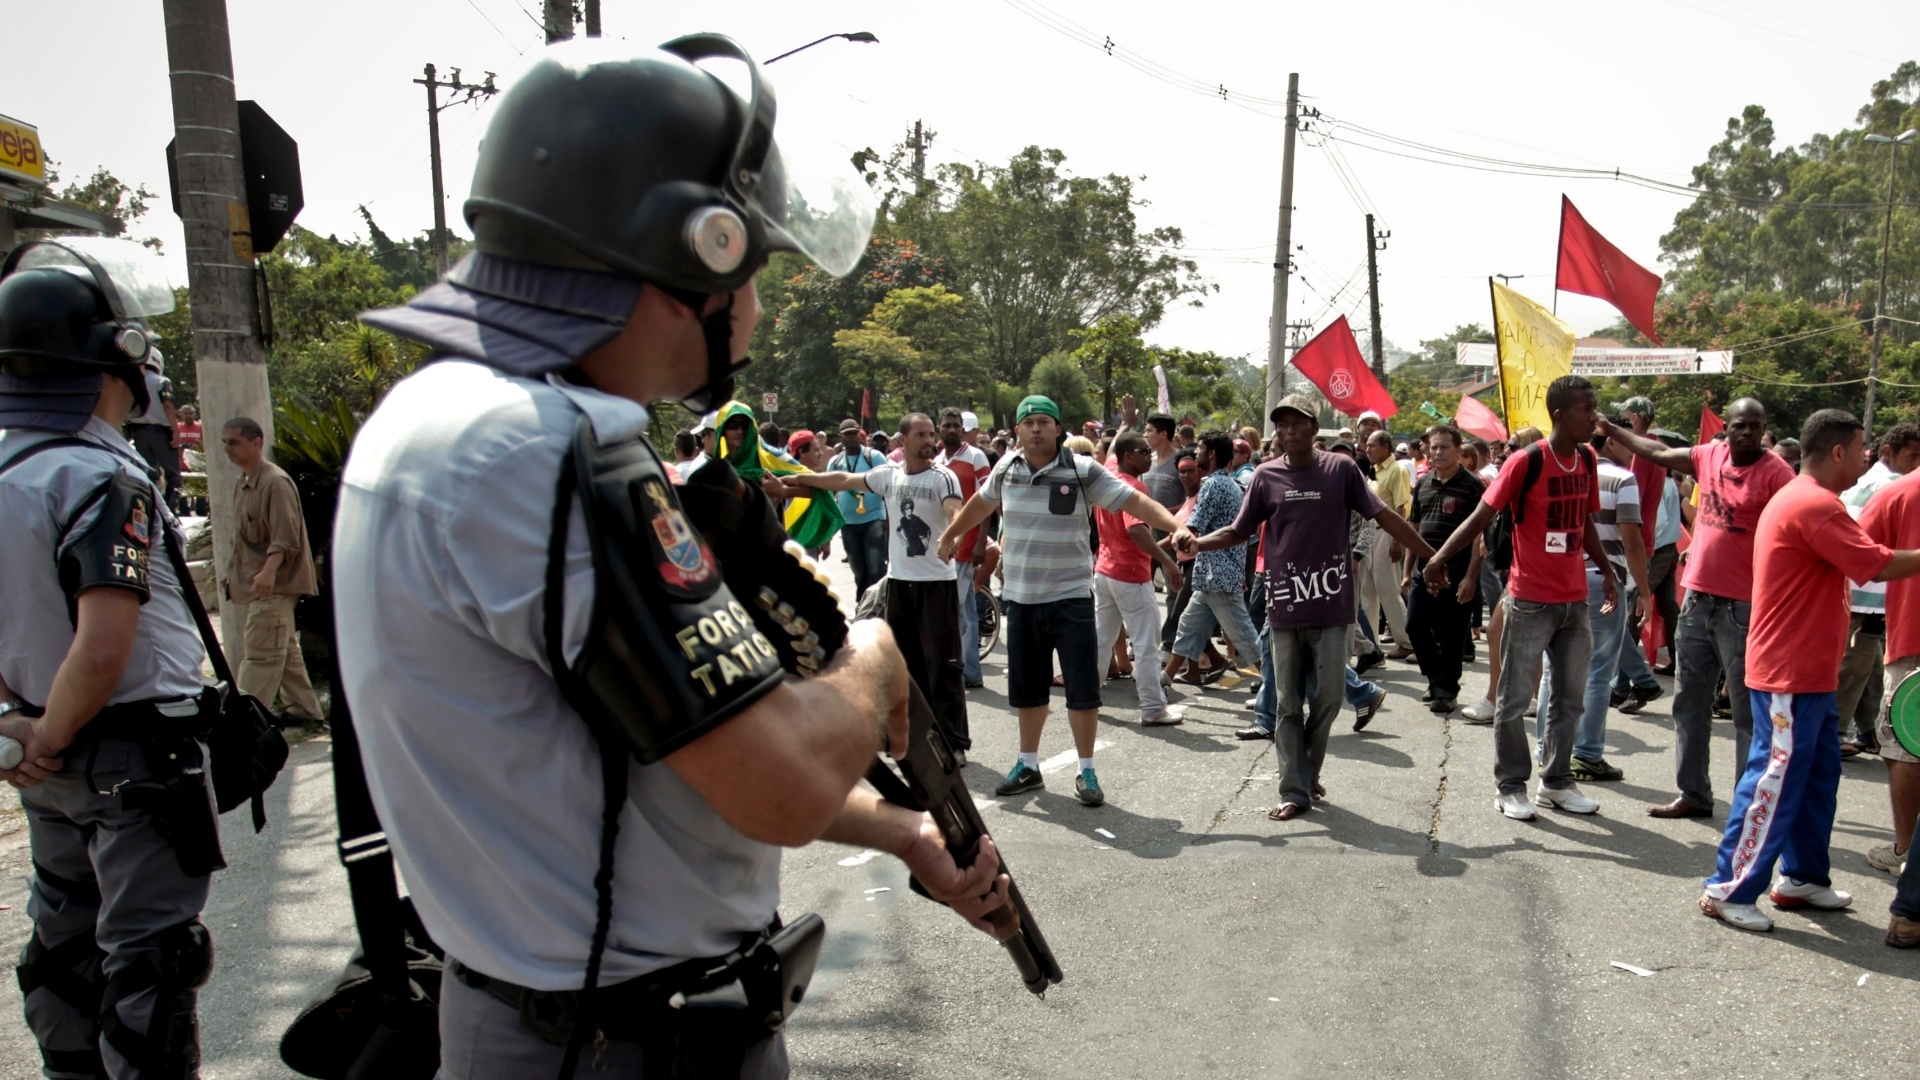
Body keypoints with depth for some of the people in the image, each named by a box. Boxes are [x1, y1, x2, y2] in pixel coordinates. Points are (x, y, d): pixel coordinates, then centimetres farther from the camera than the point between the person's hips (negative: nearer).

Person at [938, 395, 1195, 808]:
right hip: (1021, 598, 4)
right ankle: (1028, 766, 30)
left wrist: (1176, 527, -29)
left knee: (1083, 688, -1)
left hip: (1070, 597, -4)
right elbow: (981, 503, 23)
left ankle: (1086, 772, 14)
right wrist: (950, 535, 33)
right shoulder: (1006, 470, 3)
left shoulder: (1082, 471, -9)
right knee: (1027, 688, 14)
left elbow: (1137, 502, -15)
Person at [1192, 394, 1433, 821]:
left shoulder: (1341, 469, 0)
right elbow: (1238, 532, 8)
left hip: (1331, 604, -1)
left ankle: (1309, 773, 26)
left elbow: (1384, 516, 1)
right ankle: (1294, 790, 12)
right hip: (1286, 605, 1)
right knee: (1289, 704, 5)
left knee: (1328, 698, 5)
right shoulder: (1266, 476, 4)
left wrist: (1431, 554, -1)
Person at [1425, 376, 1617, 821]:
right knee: (1514, 698, 2)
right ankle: (1511, 786, 14)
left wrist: (1606, 570, 13)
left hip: (1575, 600, 7)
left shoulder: (1587, 460, 6)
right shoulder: (1526, 462, -13)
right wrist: (1440, 557, -25)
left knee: (1570, 698, 13)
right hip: (1531, 601, -6)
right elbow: (1481, 516, -15)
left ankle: (1556, 782, 26)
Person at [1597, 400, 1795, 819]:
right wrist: (1610, 429, 33)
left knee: (1749, 711, -3)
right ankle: (1693, 794, 25)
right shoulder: (1710, 456, 8)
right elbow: (1658, 452, 25)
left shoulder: (1775, 473, -10)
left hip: (1743, 607, -7)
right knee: (1690, 702, 14)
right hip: (1697, 598, 7)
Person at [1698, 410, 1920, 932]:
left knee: (1818, 773, 17)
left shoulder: (1799, 499, 16)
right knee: (1775, 781, -5)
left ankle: (1803, 876, 28)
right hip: (1791, 675, -11)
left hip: (1809, 673, 11)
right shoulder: (1816, 506, -18)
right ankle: (1728, 889, 1)